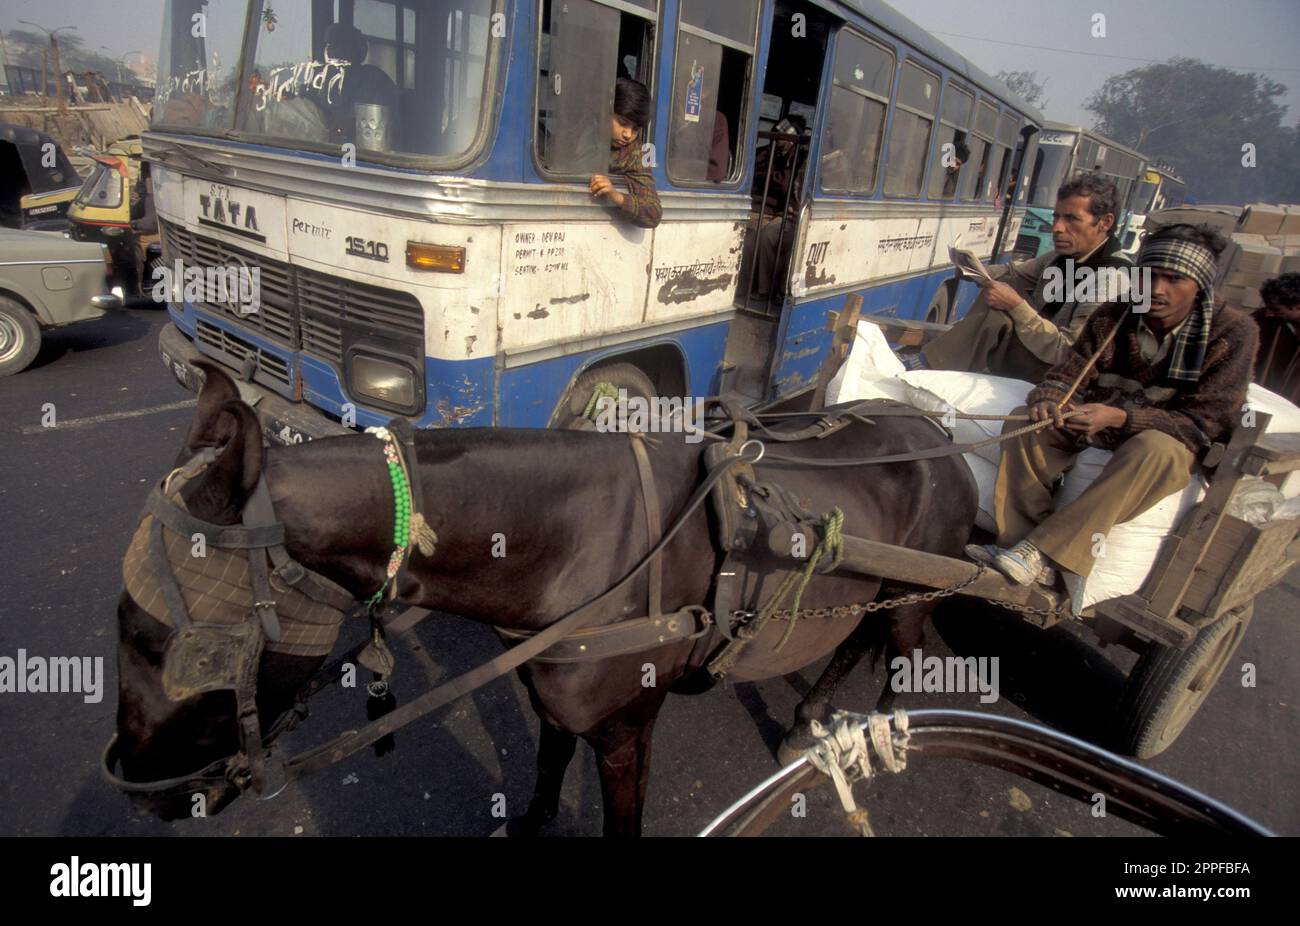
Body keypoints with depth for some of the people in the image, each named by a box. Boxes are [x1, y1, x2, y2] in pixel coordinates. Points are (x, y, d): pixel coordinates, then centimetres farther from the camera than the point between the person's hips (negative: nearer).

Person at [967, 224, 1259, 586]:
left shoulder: (1232, 332, -14)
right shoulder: (1111, 318, -3)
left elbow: (1204, 422, -18)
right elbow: (1067, 376, -1)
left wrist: (1119, 417, -33)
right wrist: (1048, 400, -28)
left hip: (1170, 441, -3)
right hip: (1097, 424, 4)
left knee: (1155, 449, -39)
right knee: (1025, 421, -21)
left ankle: (1042, 551, -43)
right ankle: (1021, 545, -33)